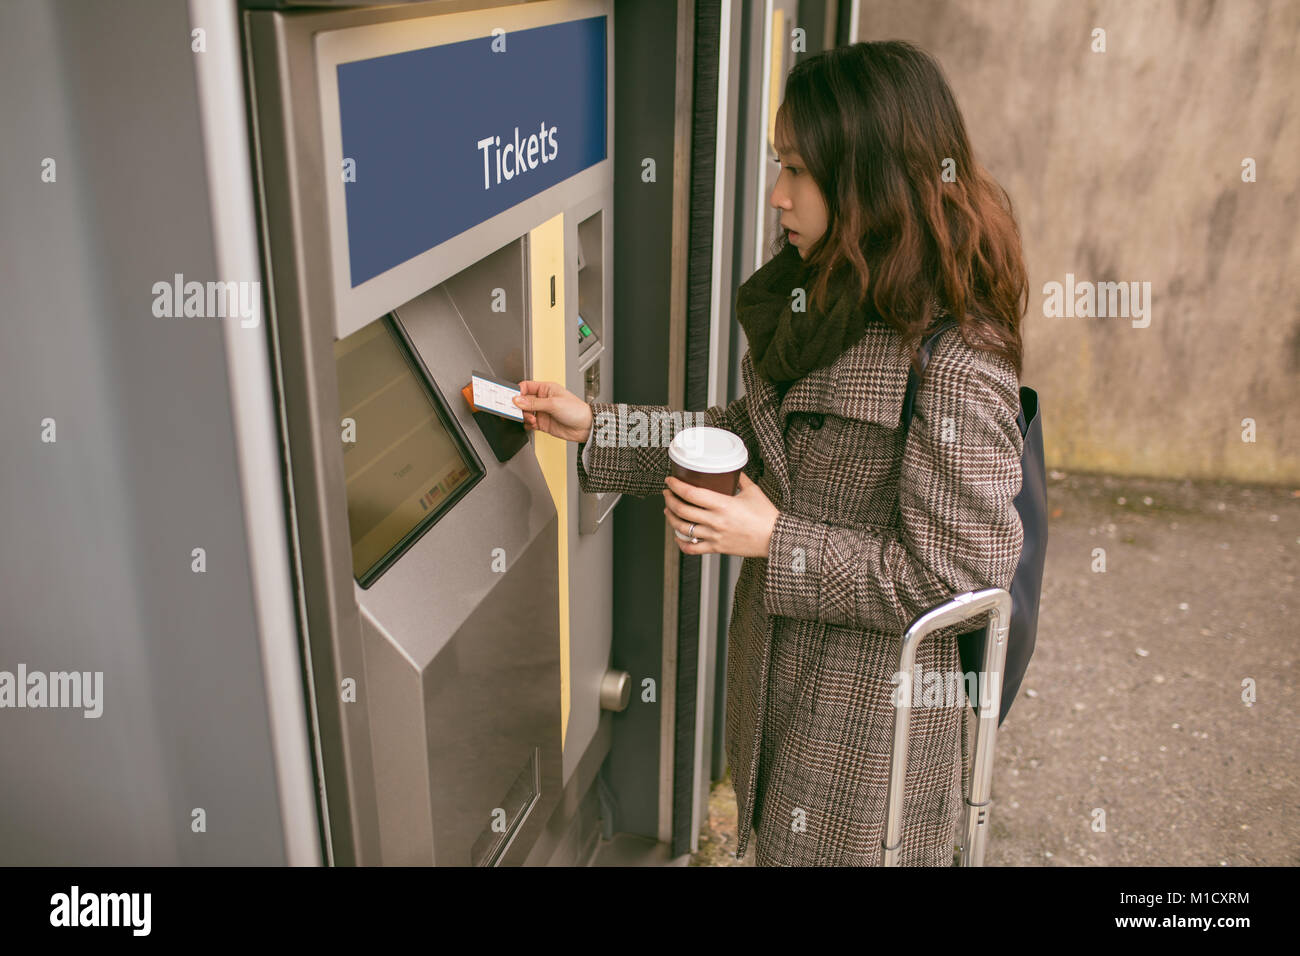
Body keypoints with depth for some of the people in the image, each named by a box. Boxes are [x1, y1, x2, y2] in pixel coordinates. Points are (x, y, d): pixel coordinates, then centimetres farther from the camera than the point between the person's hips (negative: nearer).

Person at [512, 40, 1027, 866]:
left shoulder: (957, 367, -28)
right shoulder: (824, 305, 0)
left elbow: (953, 573, -24)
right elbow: (749, 439, 9)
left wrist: (776, 541, -22)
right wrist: (596, 428, 4)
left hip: (872, 704, -7)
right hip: (778, 667, 8)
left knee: (827, 850, 15)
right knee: (775, 841, 25)